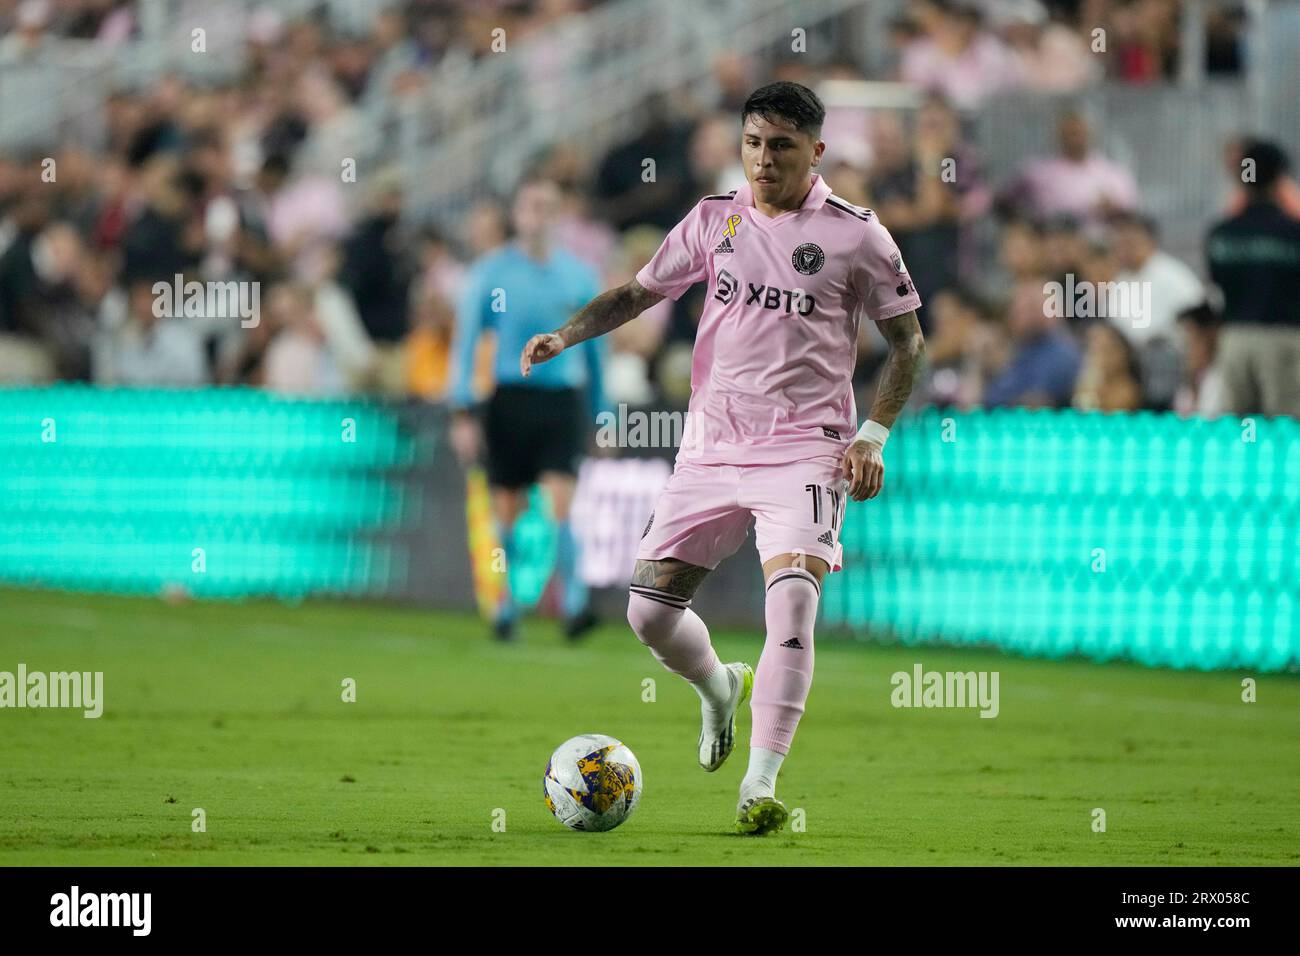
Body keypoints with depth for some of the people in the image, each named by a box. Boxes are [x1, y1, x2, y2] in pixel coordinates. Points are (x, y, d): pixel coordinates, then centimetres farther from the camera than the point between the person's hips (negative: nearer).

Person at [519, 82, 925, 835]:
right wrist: (566, 336, 1)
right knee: (650, 610, 1)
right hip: (712, 446, 4)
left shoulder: (854, 235, -2)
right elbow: (640, 292, 18)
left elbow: (909, 341, 5)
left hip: (805, 450, -4)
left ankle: (760, 786, -23)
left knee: (791, 602, -25)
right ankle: (720, 688, 35)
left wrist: (873, 436, -6)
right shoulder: (715, 220, 8)